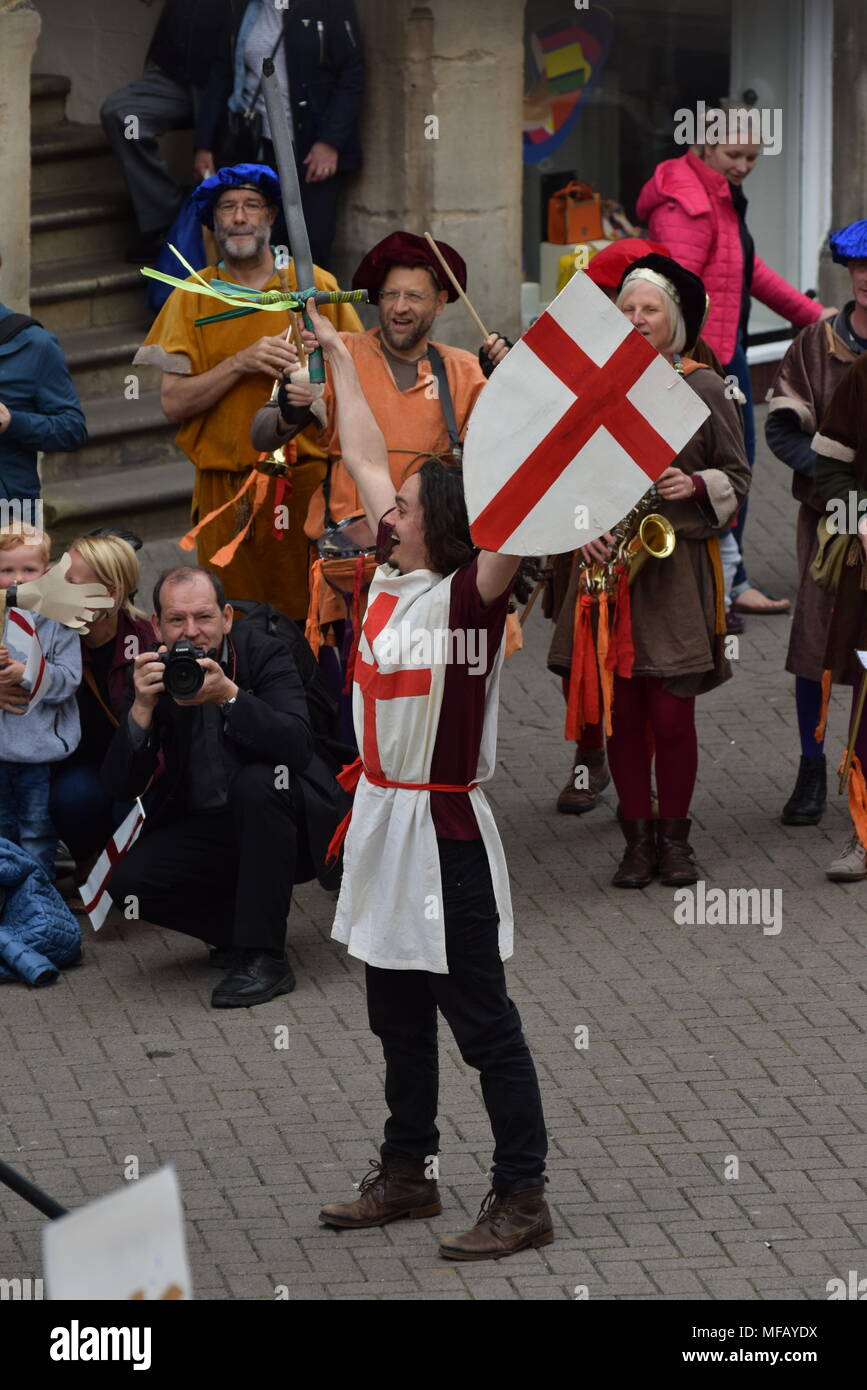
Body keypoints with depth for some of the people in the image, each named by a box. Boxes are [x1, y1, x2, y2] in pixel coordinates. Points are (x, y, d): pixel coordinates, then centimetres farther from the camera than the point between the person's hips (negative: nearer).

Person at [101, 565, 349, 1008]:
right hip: (202, 830, 3)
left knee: (257, 780, -34)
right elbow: (119, 787, -13)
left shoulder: (264, 655, -13)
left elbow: (297, 747, -31)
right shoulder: (154, 673, -5)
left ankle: (264, 957, -27)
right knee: (129, 883, -21)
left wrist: (229, 694, -41)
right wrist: (142, 706, -27)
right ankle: (240, 933, 6)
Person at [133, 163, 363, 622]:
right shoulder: (191, 299, 8)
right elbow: (174, 403, 0)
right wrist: (240, 363, -12)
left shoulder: (315, 285, 6)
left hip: (307, 477, -1)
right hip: (226, 489, 1)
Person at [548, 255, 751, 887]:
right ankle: (638, 837, 13)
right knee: (622, 711, 3)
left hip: (678, 567, -2)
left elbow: (737, 477, 6)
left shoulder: (704, 389, 2)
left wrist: (695, 485, -14)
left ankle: (674, 835, 11)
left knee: (672, 714, -4)